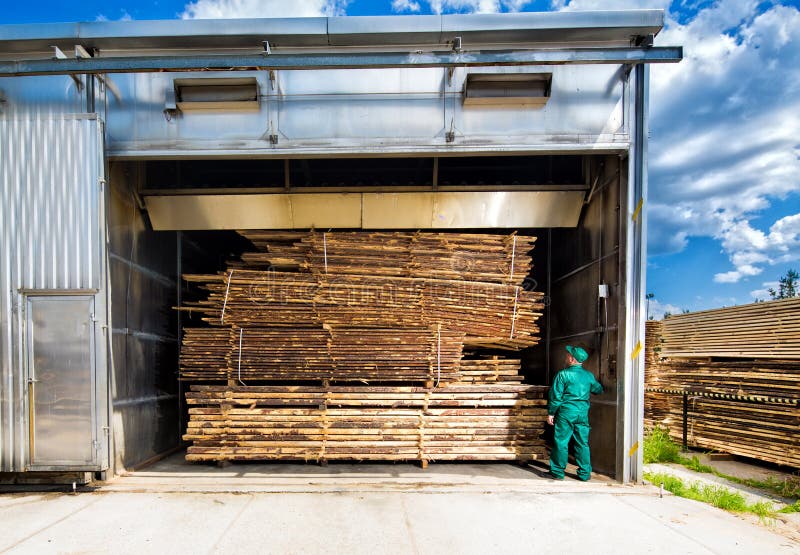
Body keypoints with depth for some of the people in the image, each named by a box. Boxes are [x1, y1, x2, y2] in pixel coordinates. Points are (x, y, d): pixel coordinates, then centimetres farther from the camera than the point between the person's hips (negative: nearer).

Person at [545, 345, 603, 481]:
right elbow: (598, 390, 21)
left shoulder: (563, 374, -9)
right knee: (583, 444, 11)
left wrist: (551, 413, -2)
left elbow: (556, 396, -9)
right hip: (583, 413, 4)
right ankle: (584, 473, 16)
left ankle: (557, 472, 9)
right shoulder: (589, 375, 5)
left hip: (566, 413, -4)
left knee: (561, 443, 3)